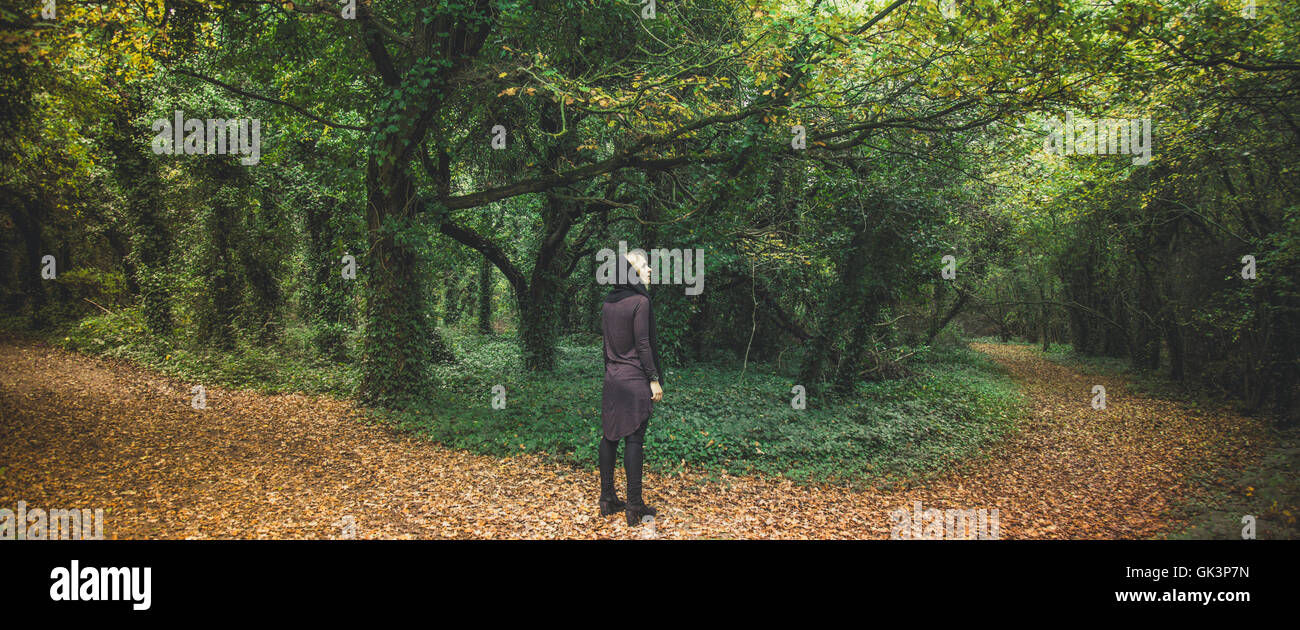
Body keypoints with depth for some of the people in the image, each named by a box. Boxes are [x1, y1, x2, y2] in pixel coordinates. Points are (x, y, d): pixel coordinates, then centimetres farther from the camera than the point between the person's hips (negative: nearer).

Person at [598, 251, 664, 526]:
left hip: (612, 379, 7)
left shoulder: (608, 301, 8)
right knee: (633, 439, -3)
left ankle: (607, 499, 17)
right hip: (635, 380, -7)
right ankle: (634, 506, 2)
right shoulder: (640, 301, -12)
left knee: (609, 436, 10)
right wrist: (654, 380, -9)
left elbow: (604, 335, 13)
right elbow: (643, 344, -14)